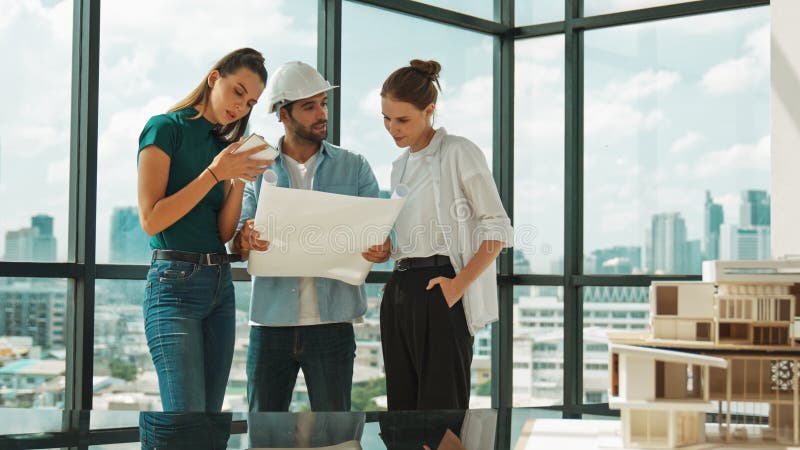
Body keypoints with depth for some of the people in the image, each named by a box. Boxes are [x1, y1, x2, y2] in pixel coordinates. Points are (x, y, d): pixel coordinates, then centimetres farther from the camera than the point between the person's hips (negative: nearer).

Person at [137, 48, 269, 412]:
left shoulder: (224, 146, 16)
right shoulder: (165, 128, -3)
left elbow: (224, 232, 11)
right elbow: (151, 220, -11)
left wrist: (240, 180, -5)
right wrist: (215, 173, -15)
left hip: (220, 284, 7)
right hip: (175, 282, -7)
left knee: (212, 413, 4)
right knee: (186, 424, -15)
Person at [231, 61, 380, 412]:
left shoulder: (354, 168, 10)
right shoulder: (258, 169, 9)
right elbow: (238, 243, 3)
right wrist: (245, 239, -22)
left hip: (331, 321, 0)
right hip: (271, 321, 0)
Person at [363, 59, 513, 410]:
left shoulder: (458, 153, -3)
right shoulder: (400, 166, 19)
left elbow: (497, 228, -7)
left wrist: (459, 284, -17)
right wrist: (384, 252, 5)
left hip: (438, 291, -7)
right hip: (399, 292, 8)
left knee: (439, 404, -10)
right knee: (403, 404, 6)